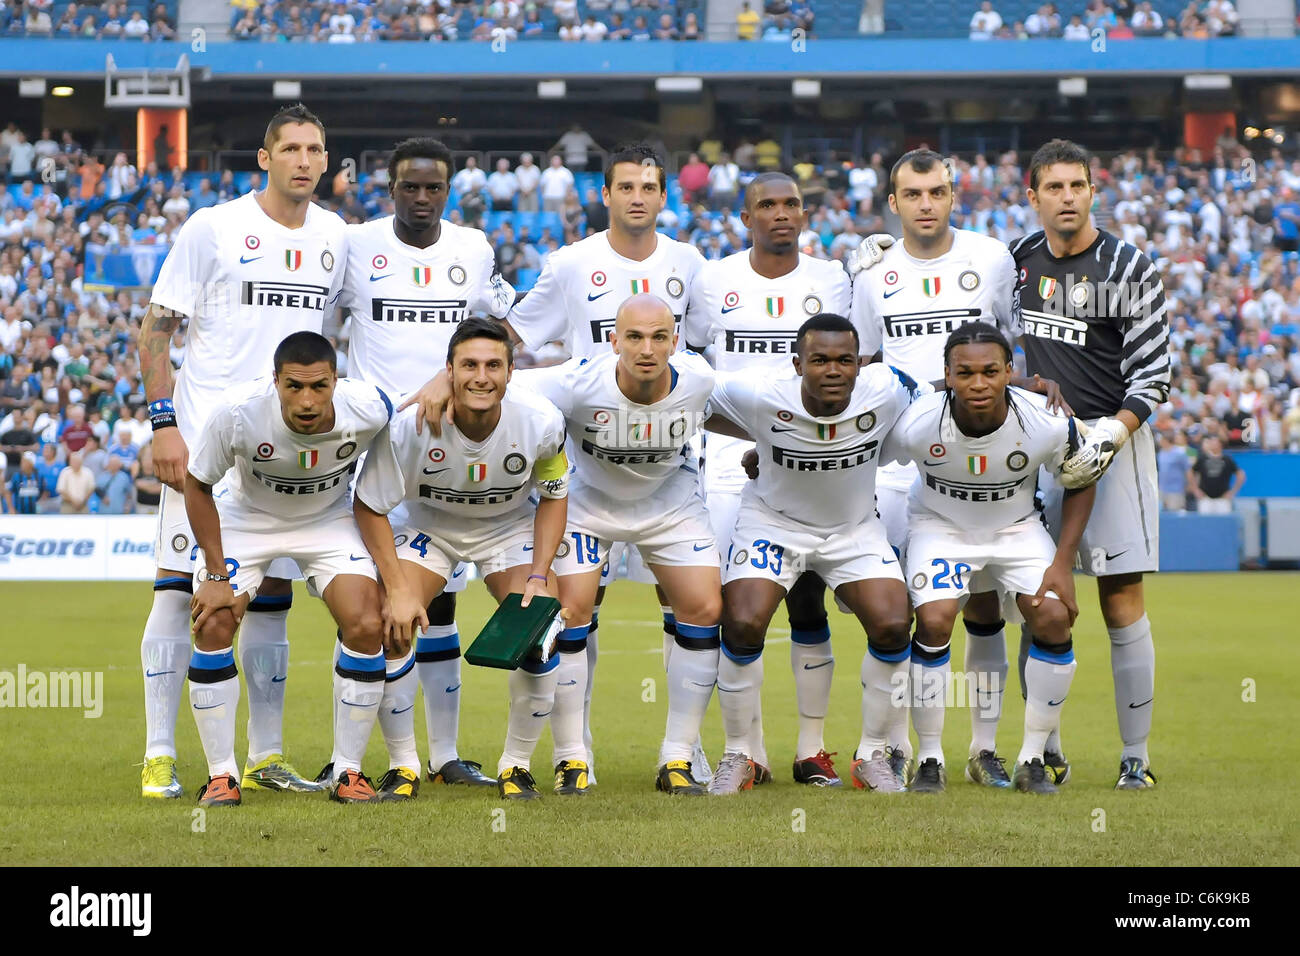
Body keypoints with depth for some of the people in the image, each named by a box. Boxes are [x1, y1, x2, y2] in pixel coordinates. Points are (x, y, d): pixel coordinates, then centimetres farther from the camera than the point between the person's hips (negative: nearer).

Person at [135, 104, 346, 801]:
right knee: (180, 587, -8)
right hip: (205, 437, -5)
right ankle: (159, 756, -4)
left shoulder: (334, 237, 9)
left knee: (270, 597, 8)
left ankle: (265, 756, 15)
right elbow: (155, 330, -4)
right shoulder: (212, 228, -6)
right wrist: (164, 424, -12)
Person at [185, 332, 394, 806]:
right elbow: (197, 485, -15)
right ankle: (221, 775, -5)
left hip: (328, 520, 1)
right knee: (212, 625, -18)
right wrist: (216, 576, -16)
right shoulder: (236, 411, -33)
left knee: (367, 627, -17)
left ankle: (347, 771, -2)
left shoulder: (368, 410, -30)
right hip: (246, 516, -1)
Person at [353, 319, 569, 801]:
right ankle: (404, 764, -1)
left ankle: (516, 764, 3)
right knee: (392, 625, -21)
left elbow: (553, 497, -6)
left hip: (510, 526, 1)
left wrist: (539, 576, -15)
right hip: (427, 522, -1)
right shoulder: (411, 424, -32)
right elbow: (369, 507, -18)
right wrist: (397, 589, -23)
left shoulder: (541, 422, -26)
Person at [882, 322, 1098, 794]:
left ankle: (1032, 759, -1)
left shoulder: (1046, 423, -26)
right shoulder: (917, 424, -30)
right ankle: (930, 758, -6)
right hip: (941, 526, -1)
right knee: (934, 621, -24)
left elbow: (1080, 485, -7)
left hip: (1018, 528, 2)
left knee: (1055, 619, -18)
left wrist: (1063, 563, -12)